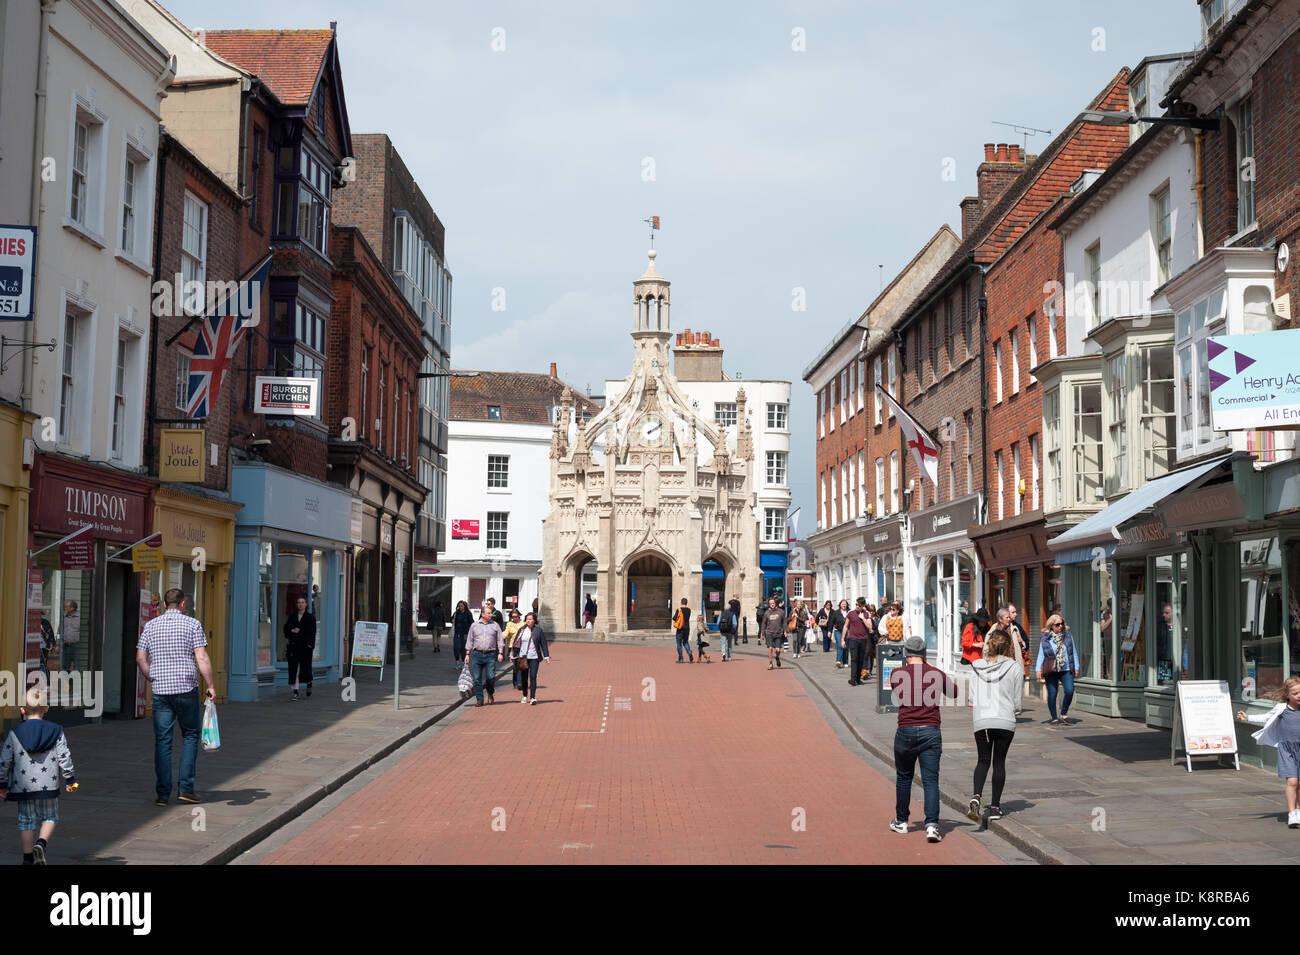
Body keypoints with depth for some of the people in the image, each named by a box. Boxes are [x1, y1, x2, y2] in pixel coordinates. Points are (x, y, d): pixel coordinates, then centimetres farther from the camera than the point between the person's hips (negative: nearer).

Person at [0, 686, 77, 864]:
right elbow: (64, 757, -2)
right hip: (48, 786, 0)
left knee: (26, 821, 11)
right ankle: (41, 844, -12)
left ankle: (28, 858, 13)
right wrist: (70, 780, 9)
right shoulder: (56, 731, -1)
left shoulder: (14, 734, -2)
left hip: (23, 786, 0)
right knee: (49, 818, 13)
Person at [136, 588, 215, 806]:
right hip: (187, 689, -2)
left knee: (162, 740, 6)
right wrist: (210, 686, -4)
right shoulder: (192, 624, -2)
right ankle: (186, 788, 4)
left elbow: (140, 658, 4)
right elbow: (202, 658, -9)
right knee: (190, 735, 11)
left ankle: (163, 793, 4)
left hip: (160, 690, 2)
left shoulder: (151, 626, 7)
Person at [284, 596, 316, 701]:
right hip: (293, 645, 3)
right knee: (294, 668, -4)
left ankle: (309, 684, 36)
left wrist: (310, 644, -18)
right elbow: (286, 628, 14)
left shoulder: (310, 618, 0)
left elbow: (312, 632, -7)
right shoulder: (292, 617, 11)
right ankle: (295, 693, -3)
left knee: (305, 667, 4)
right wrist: (292, 630, -8)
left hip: (305, 646, -3)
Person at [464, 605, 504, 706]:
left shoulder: (495, 625, 8)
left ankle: (490, 693, 18)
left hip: (490, 655, -1)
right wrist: (467, 654, 6)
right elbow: (470, 641, 12)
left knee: (490, 677, -10)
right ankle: (479, 700, 6)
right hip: (477, 654, 1)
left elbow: (499, 640, 9)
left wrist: (500, 653, -1)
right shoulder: (474, 626, 9)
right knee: (477, 679, -1)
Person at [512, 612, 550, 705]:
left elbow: (543, 644, 3)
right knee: (524, 677, 10)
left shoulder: (538, 630, 0)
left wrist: (546, 656, 0)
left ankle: (533, 697, -11)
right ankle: (525, 696, 22)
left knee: (533, 677, -11)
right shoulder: (521, 630, 6)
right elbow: (516, 643, 11)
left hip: (534, 657, -3)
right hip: (523, 657, 3)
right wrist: (513, 655, 8)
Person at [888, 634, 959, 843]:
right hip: (931, 732, 0)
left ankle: (901, 821, 28)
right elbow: (954, 692, 19)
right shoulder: (936, 673, 2)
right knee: (931, 780, 0)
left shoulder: (897, 674, 0)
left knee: (903, 778, 17)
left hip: (905, 731, 0)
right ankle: (932, 824, -14)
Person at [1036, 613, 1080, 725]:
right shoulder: (1045, 638, 2)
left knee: (1070, 691, -13)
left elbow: (1073, 652, 15)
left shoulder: (1067, 636, 9)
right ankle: (1054, 718, 13)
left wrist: (1076, 667, 14)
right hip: (1051, 671, -1)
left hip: (1066, 670, 1)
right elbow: (1041, 655, 5)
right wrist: (1038, 669, -1)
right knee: (1052, 694, 1)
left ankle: (1063, 714, 5)